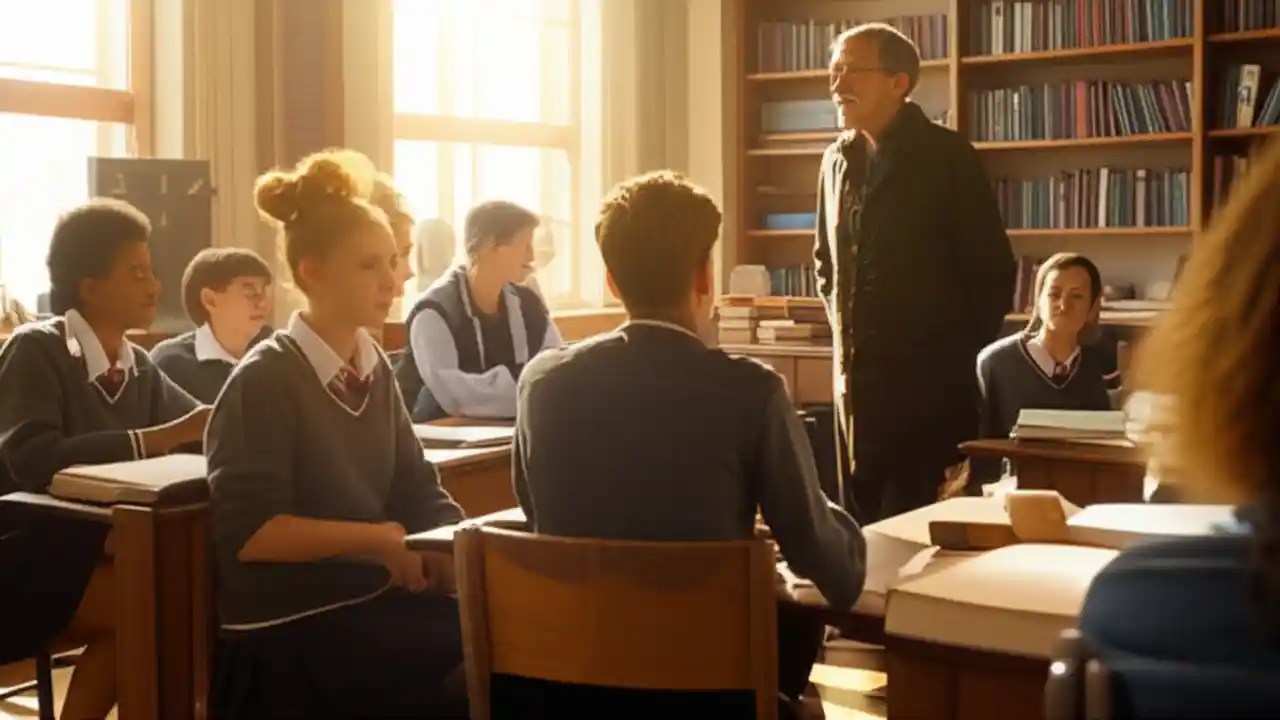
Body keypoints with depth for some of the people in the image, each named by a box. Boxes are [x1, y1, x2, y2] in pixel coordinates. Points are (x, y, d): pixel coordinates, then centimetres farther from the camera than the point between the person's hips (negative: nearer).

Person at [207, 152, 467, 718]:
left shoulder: (374, 368, 9)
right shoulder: (266, 380, -12)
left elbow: (418, 495, 8)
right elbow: (245, 531, -18)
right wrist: (376, 539, -21)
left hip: (368, 595, 7)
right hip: (285, 625, -7)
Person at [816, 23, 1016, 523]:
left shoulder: (947, 156, -7)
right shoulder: (838, 160, 9)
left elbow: (992, 270, -6)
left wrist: (963, 356, -4)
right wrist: (846, 332, 14)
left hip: (930, 379, -5)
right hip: (856, 377, 5)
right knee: (866, 519, 10)